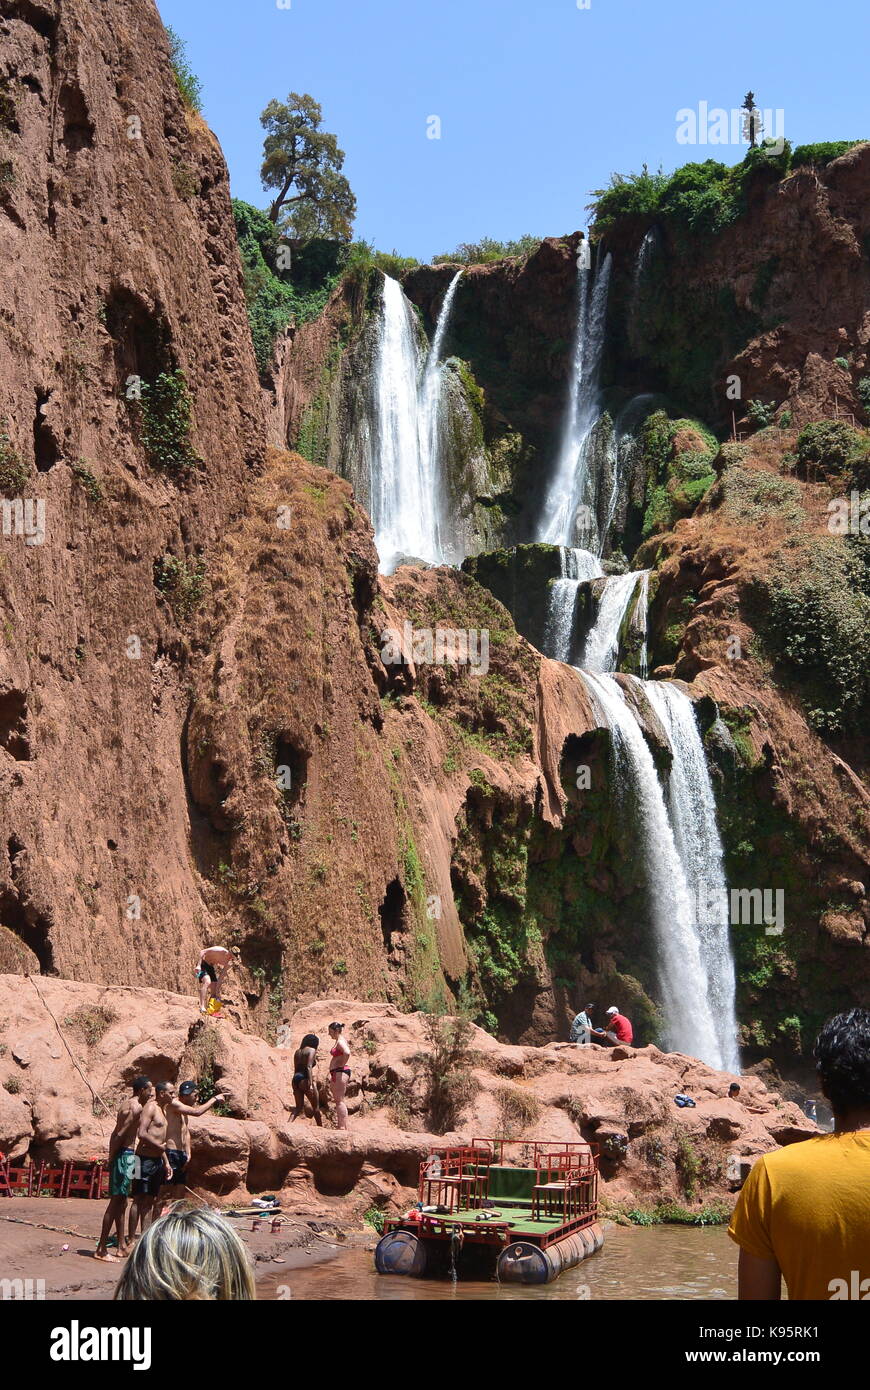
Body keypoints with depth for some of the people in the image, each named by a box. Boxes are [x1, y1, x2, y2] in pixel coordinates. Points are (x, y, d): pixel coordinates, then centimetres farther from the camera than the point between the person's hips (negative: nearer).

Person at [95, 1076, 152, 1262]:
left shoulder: (127, 1105, 16)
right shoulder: (136, 1107, -14)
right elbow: (120, 1134, -19)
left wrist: (111, 1157, 15)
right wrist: (112, 1158, -13)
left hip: (120, 1155, 10)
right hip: (126, 1155, -10)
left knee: (121, 1202, 15)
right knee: (116, 1201, -6)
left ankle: (122, 1246, 23)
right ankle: (101, 1249, -4)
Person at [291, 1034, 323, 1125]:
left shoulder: (297, 1052, 18)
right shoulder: (311, 1050, -3)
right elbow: (309, 1067, -15)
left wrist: (295, 1088, 23)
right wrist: (310, 1084, -20)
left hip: (296, 1078, 7)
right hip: (305, 1079, -7)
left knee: (299, 1107, 10)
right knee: (316, 1107, 7)